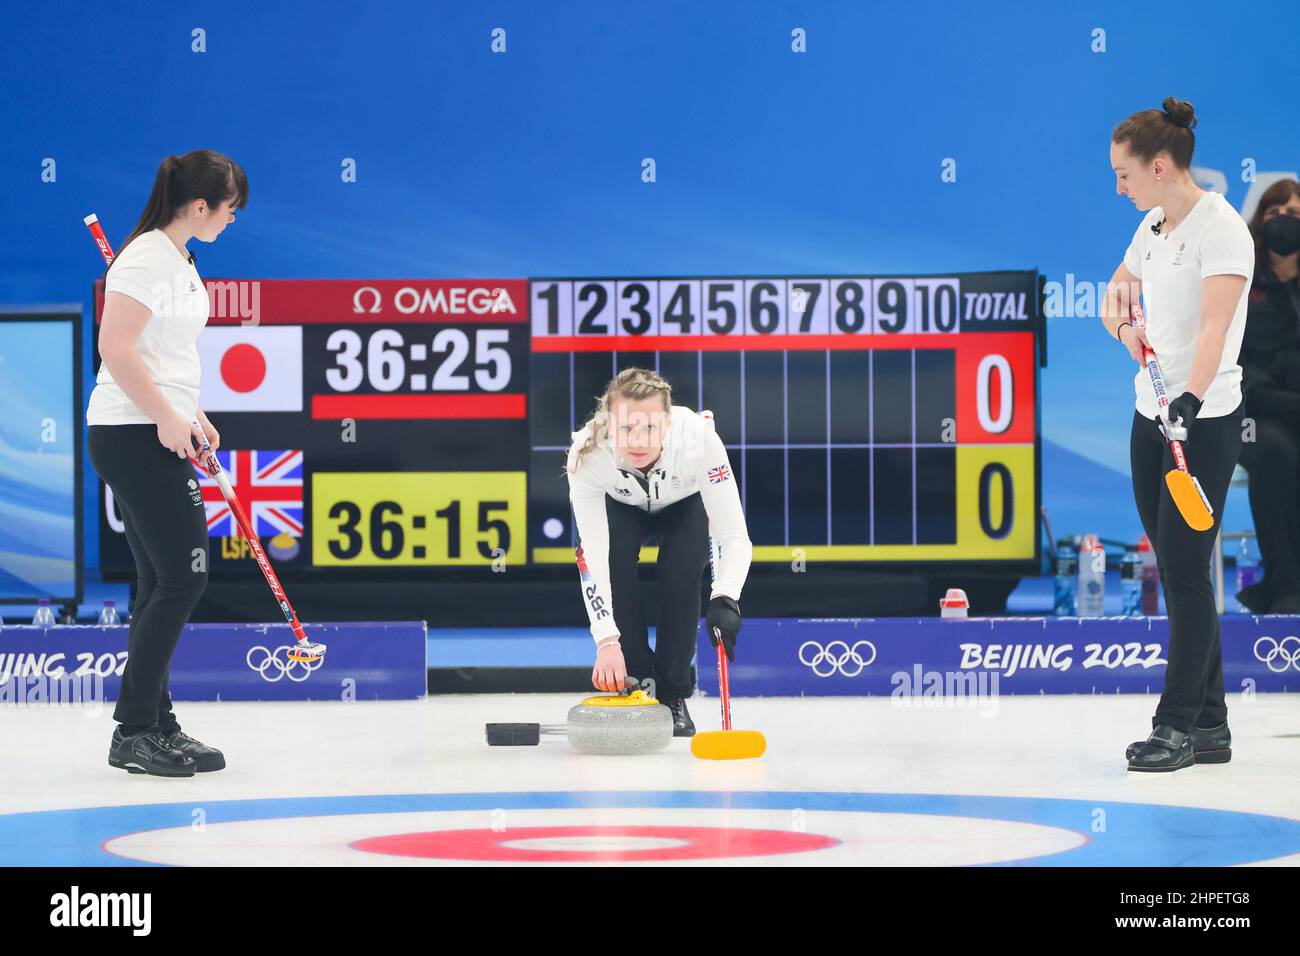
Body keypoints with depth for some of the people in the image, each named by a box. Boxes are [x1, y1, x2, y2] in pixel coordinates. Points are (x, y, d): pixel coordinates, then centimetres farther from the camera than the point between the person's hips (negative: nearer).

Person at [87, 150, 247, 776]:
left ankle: (154, 726, 15)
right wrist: (167, 417, -20)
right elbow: (115, 347, -22)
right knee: (182, 574, -10)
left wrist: (192, 417, 18)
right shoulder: (148, 258, -15)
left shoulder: (179, 261, 16)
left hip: (159, 436, 10)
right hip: (134, 436, -10)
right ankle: (135, 732, -6)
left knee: (164, 581, 10)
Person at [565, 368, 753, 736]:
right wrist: (607, 640, -48)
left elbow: (735, 537, -40)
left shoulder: (698, 436, -41)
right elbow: (593, 556, -39)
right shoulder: (588, 451, -38)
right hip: (621, 507, 0)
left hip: (685, 504, 0)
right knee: (614, 558, -27)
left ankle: (673, 694, -5)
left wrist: (725, 600, -58)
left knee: (680, 570, -25)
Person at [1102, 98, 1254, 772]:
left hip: (1205, 422, -8)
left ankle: (1180, 723, -3)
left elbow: (1215, 324, -25)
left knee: (1185, 570, -8)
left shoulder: (1219, 228, -13)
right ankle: (1209, 724, 13)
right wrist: (1123, 325, 5)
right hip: (1152, 419, 8)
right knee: (1174, 571, 8)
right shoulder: (1152, 228, 12)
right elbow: (1118, 291, 28)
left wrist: (1191, 398, -37)